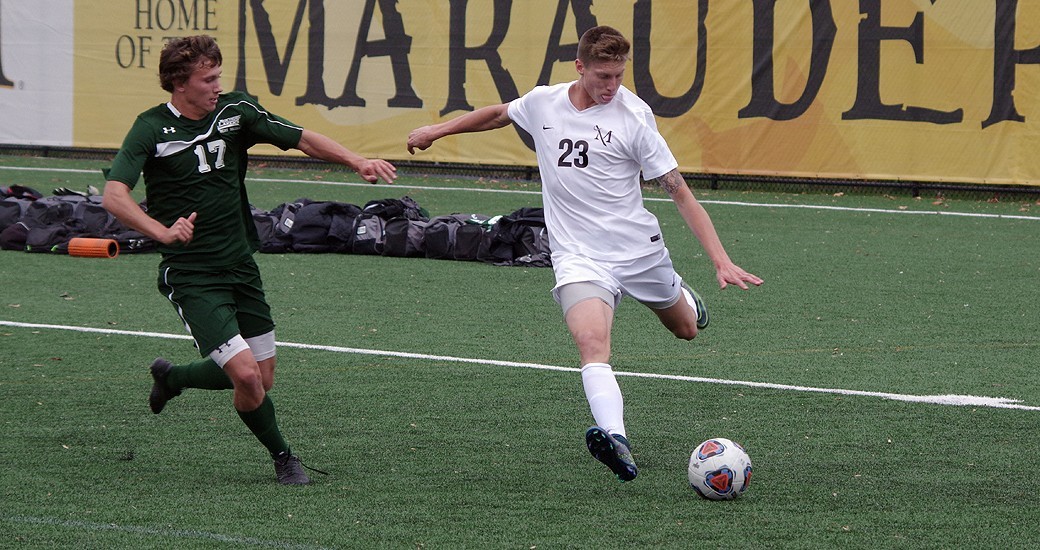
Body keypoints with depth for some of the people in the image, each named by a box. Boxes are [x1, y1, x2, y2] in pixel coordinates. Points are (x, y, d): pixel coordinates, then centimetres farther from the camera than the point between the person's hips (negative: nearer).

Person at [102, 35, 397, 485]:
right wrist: (163, 231, -38)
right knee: (246, 375, -16)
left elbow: (302, 139, 6)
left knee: (262, 378, 12)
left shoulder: (235, 110, 0)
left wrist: (357, 161, -9)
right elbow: (114, 196, -23)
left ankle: (171, 377, 38)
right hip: (192, 275, -6)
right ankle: (282, 458, 10)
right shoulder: (152, 130, -14)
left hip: (240, 265, 6)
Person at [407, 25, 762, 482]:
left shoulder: (632, 116, -11)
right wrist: (436, 131, 32)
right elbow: (499, 114, 24)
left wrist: (721, 261, -17)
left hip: (639, 248, 0)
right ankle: (614, 438, -47)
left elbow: (679, 192, -10)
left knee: (687, 329, 22)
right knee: (592, 343, -28)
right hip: (578, 255, 0)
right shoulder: (543, 103, -1)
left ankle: (682, 296, 60)